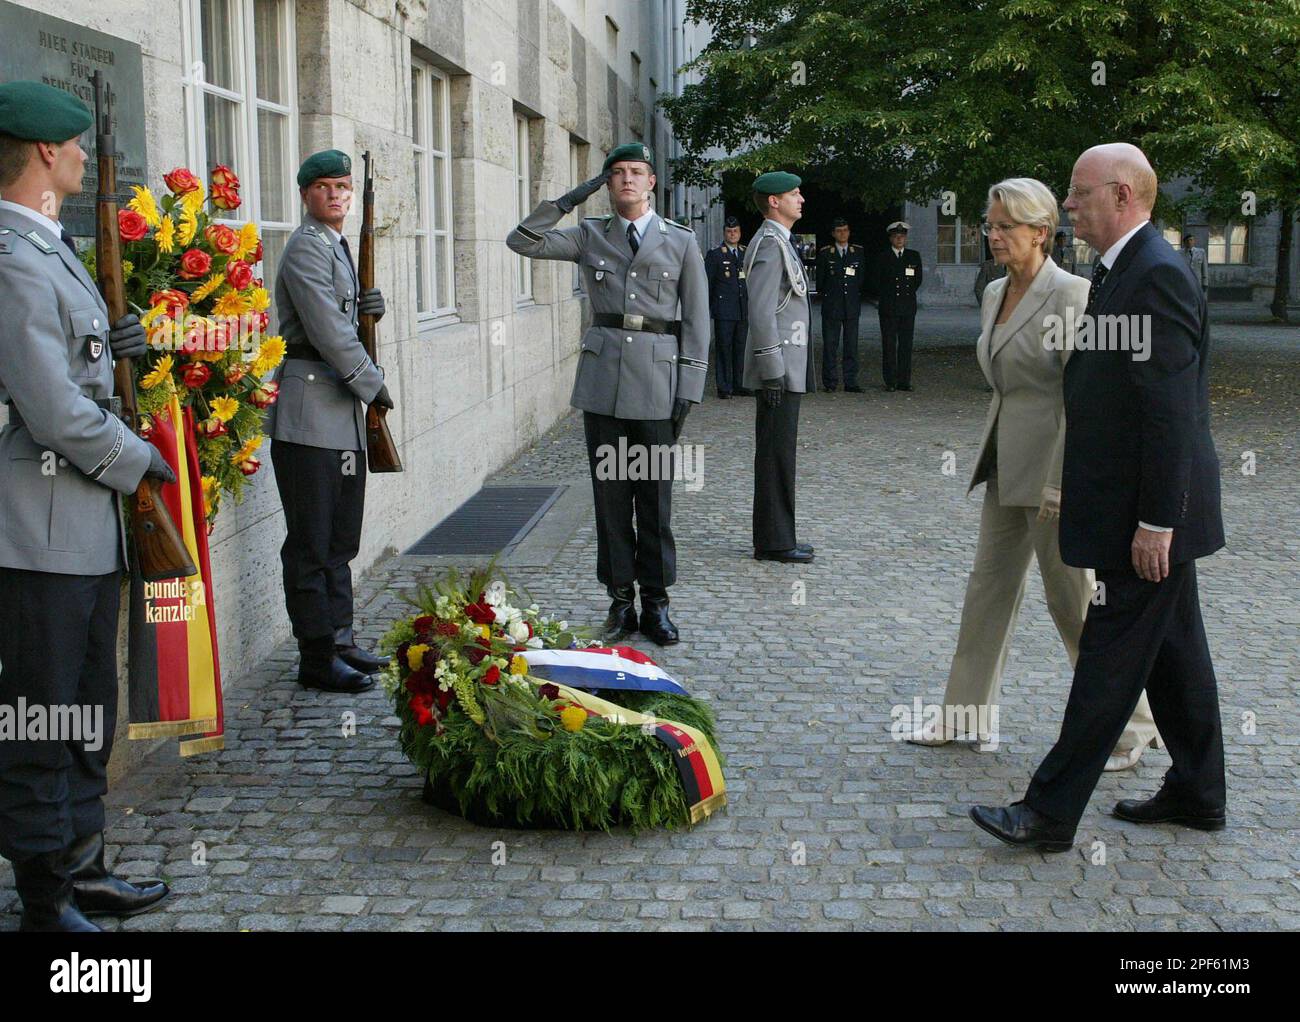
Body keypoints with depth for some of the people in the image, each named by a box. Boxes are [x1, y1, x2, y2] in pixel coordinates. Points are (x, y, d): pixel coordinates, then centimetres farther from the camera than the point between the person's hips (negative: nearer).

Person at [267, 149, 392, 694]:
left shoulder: (337, 246, 19)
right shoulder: (306, 247, -10)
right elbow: (327, 330, -17)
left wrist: (365, 308, 6)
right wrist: (372, 383, -9)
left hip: (343, 410, 10)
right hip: (310, 408, -10)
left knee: (340, 539, 14)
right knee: (312, 541, -4)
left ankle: (339, 639, 22)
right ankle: (317, 657, 0)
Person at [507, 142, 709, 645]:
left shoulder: (681, 241, 5)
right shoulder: (590, 235, 9)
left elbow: (696, 321, 3)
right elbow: (522, 241, 2)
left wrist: (689, 391, -3)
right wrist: (567, 200, -4)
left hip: (657, 379, -1)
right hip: (603, 378, 2)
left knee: (655, 496, 3)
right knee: (610, 493, 5)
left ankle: (656, 603, 13)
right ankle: (621, 599, 14)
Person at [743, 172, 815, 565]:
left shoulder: (781, 243, 19)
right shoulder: (769, 244, -14)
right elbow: (761, 312, -21)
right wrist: (772, 371, -23)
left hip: (786, 367, 10)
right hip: (780, 366, -10)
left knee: (779, 452, 13)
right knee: (777, 454, -6)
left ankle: (776, 536, 19)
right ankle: (773, 542, -1)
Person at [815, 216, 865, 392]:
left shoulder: (859, 252, 10)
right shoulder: (825, 253, 4)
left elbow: (863, 278, 14)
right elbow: (820, 279, 7)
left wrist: (857, 295, 11)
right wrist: (825, 295, 7)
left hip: (852, 305, 2)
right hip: (831, 306, -2)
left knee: (852, 345, 2)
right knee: (830, 345, -2)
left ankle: (850, 382, 6)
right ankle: (830, 381, 3)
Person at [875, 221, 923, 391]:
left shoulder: (914, 256, 12)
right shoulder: (883, 257, 5)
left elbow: (918, 280, 14)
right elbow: (878, 282, 6)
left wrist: (907, 293, 8)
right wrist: (888, 296, 5)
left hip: (908, 306, 2)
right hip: (888, 307, -2)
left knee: (906, 344, 0)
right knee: (889, 344, -3)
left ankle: (904, 381, 3)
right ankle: (890, 381, 0)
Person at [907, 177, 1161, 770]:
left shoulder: (1070, 294, -15)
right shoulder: (995, 294, 11)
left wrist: (1063, 481, -22)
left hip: (1054, 469, -8)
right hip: (1006, 467, 8)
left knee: (1072, 599, 0)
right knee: (989, 587, 13)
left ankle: (1131, 722, 16)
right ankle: (966, 714, 25)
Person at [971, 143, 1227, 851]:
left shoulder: (1157, 276, -19)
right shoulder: (1123, 270, 13)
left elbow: (1170, 409, -23)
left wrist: (1156, 520, -22)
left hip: (1145, 512, -10)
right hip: (1151, 511, 10)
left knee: (1109, 660, -4)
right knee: (1172, 651, 17)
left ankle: (1051, 813, 2)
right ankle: (1198, 794, 29)